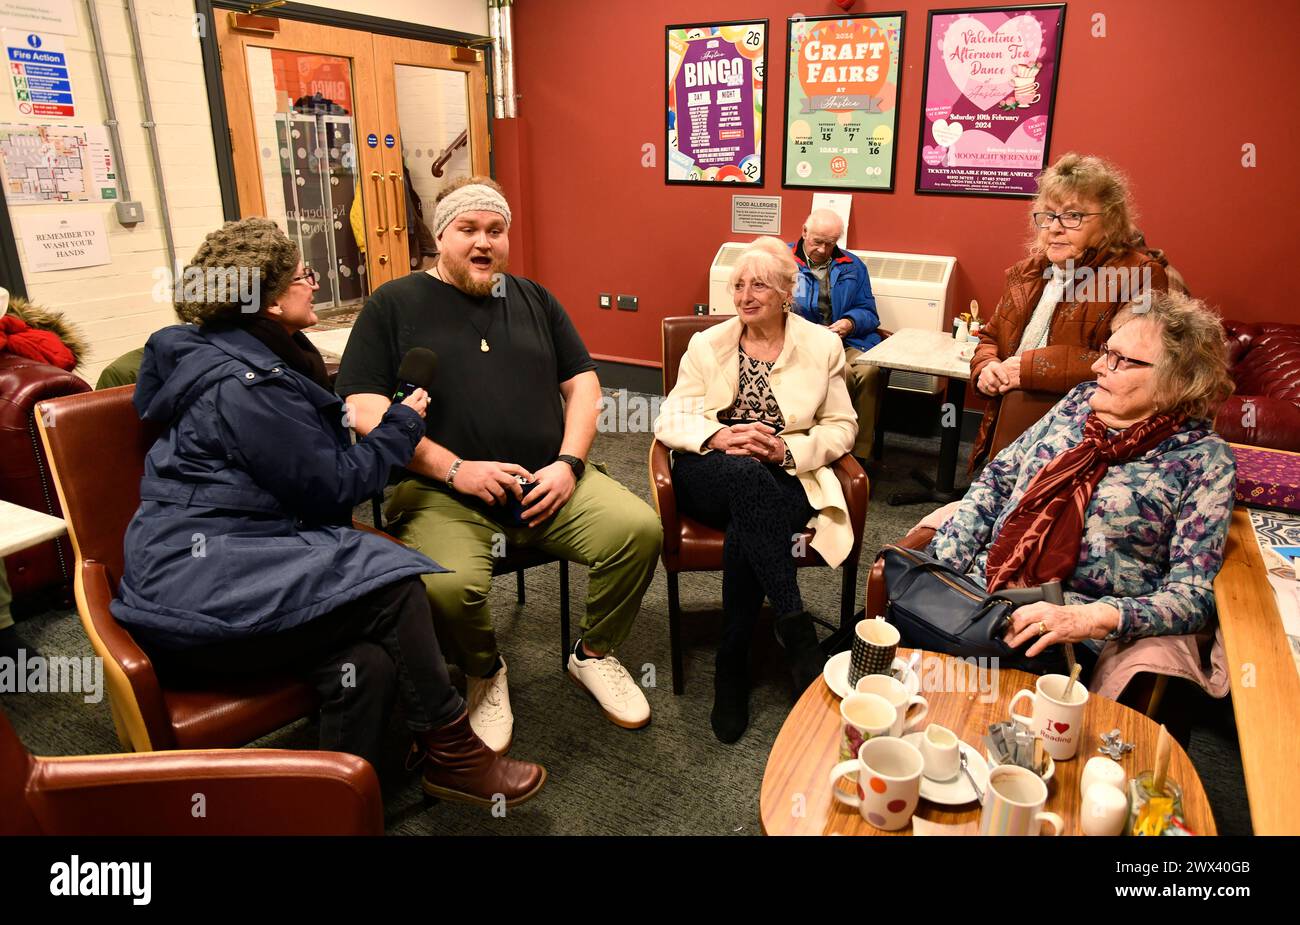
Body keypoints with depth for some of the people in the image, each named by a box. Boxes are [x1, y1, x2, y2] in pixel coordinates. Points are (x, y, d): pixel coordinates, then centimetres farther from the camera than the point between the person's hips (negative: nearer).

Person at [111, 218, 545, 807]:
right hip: (198, 582, -9)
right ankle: (451, 753, -6)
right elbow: (334, 486, -12)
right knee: (391, 583, -20)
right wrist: (403, 424, 0)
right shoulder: (247, 382, -14)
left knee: (367, 664, -16)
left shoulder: (235, 355, 17)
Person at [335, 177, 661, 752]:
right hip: (442, 490, -3)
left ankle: (594, 655, 9)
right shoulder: (395, 304, 7)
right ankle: (485, 675, 5)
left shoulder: (533, 299, 19)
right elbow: (362, 408, -3)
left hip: (546, 481, 4)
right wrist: (455, 469, -13)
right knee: (449, 585, -33)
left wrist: (568, 463, -2)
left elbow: (581, 384, 16)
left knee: (640, 530, -20)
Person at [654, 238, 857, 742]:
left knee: (744, 534, -35)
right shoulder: (707, 345, 10)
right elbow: (669, 419, 2)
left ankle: (732, 664, -18)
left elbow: (843, 427, 7)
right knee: (744, 472, -38)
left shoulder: (822, 345, 10)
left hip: (785, 478, 0)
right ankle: (796, 631, -33)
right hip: (711, 477, 0)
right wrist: (719, 437, -19)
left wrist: (787, 450, -12)